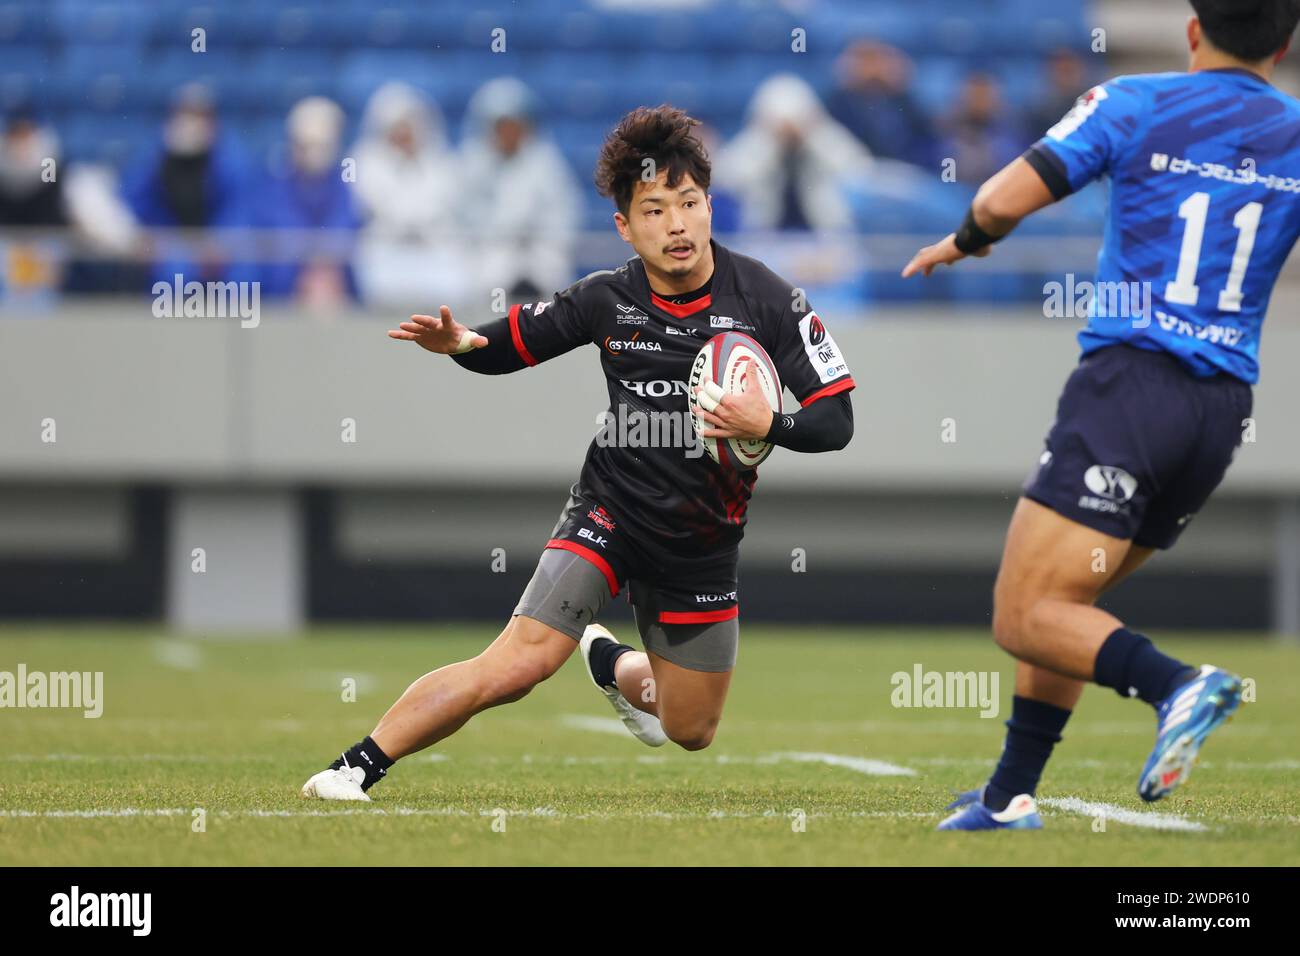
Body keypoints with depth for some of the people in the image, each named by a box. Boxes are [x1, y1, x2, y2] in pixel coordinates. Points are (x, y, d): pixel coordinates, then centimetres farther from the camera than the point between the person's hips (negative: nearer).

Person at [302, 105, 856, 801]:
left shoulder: (766, 300, -12)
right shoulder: (607, 299, -9)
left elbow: (837, 418, -10)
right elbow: (508, 345, 4)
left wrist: (770, 424, -30)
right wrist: (459, 344, -19)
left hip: (703, 544, 2)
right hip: (610, 510, -2)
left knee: (690, 733, 17)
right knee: (515, 666, -24)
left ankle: (608, 662, 50)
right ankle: (354, 768, -17)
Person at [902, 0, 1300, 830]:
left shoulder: (1133, 106, -1)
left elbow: (1004, 200, -7)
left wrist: (963, 241, 14)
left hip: (1129, 380, -6)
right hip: (1225, 408, 6)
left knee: (1027, 619, -8)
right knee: (1063, 603, 20)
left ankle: (1176, 685, -31)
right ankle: (1010, 795, 17)